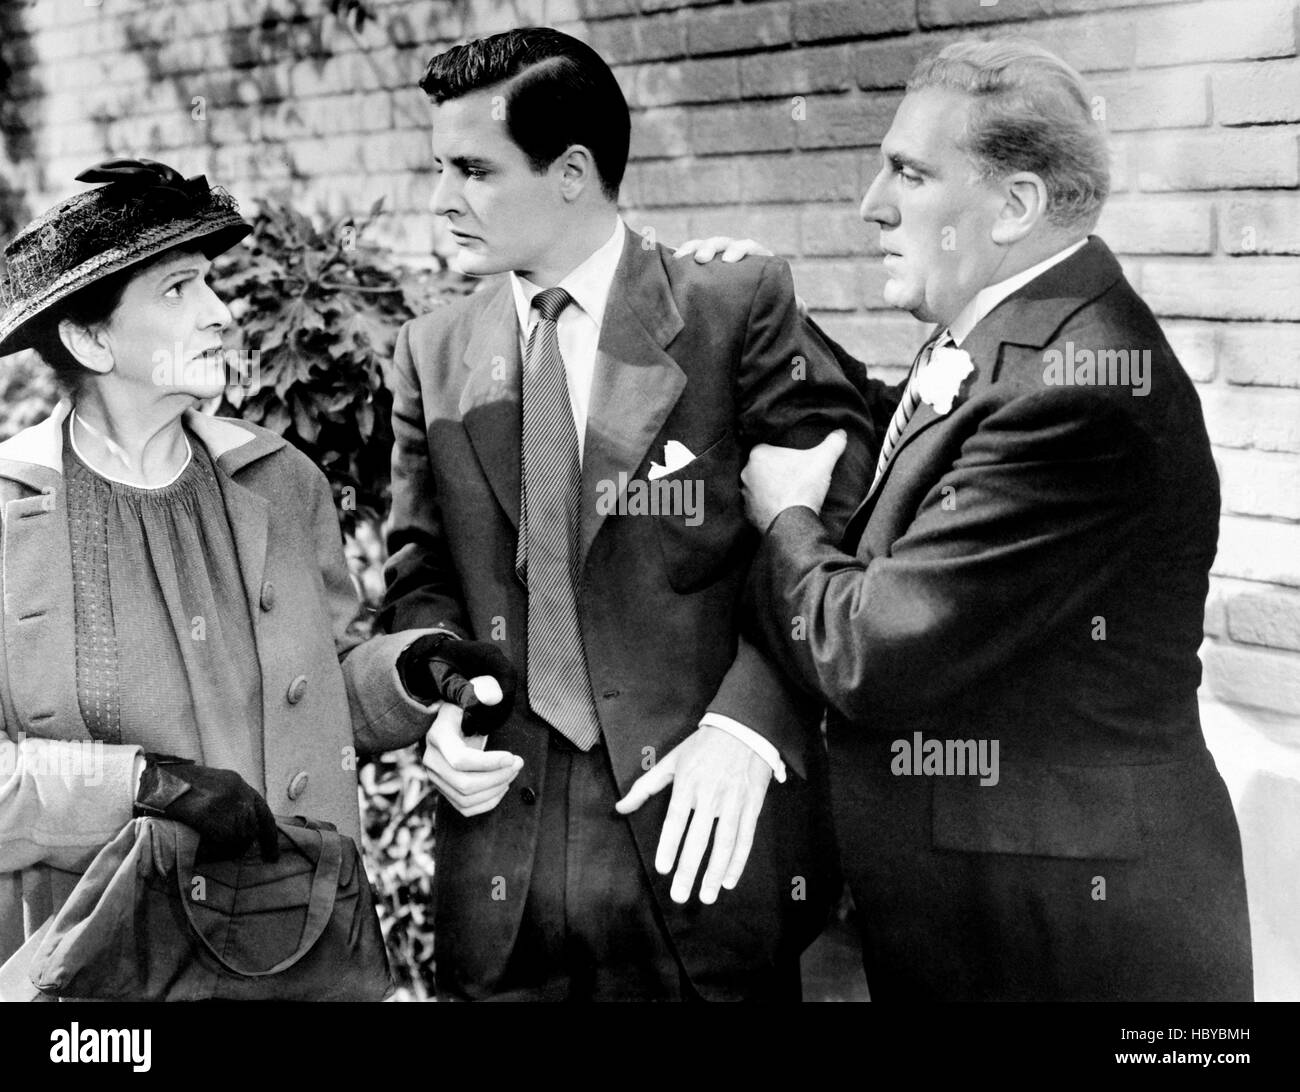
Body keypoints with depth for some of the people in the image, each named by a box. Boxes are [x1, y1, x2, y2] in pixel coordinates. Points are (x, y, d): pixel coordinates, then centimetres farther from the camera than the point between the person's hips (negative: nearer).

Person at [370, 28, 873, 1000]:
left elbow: (828, 538, -7)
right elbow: (421, 573, 14)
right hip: (502, 851, 3)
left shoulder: (741, 312, -4)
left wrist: (746, 723, -16)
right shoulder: (434, 354, 9)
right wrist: (443, 690, -5)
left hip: (704, 844, -3)